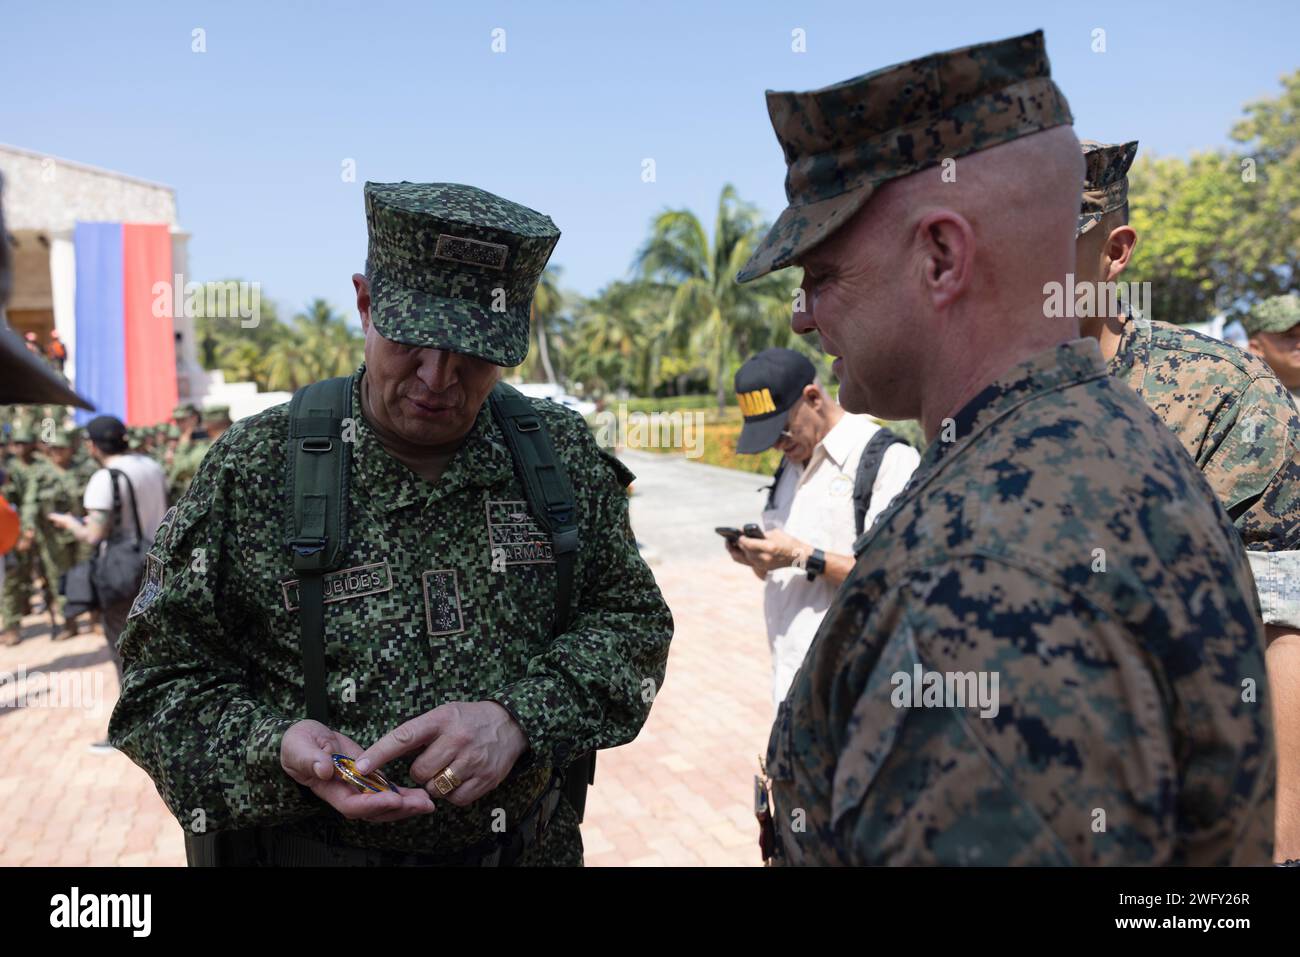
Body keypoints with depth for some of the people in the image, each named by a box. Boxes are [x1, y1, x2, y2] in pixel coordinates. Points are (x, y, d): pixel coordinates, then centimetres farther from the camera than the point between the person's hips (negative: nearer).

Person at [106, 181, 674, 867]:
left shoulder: (566, 457, -7)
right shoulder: (252, 470, -14)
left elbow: (633, 617, -5)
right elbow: (164, 684, -9)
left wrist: (520, 719, -22)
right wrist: (277, 749, -28)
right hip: (314, 848, -2)